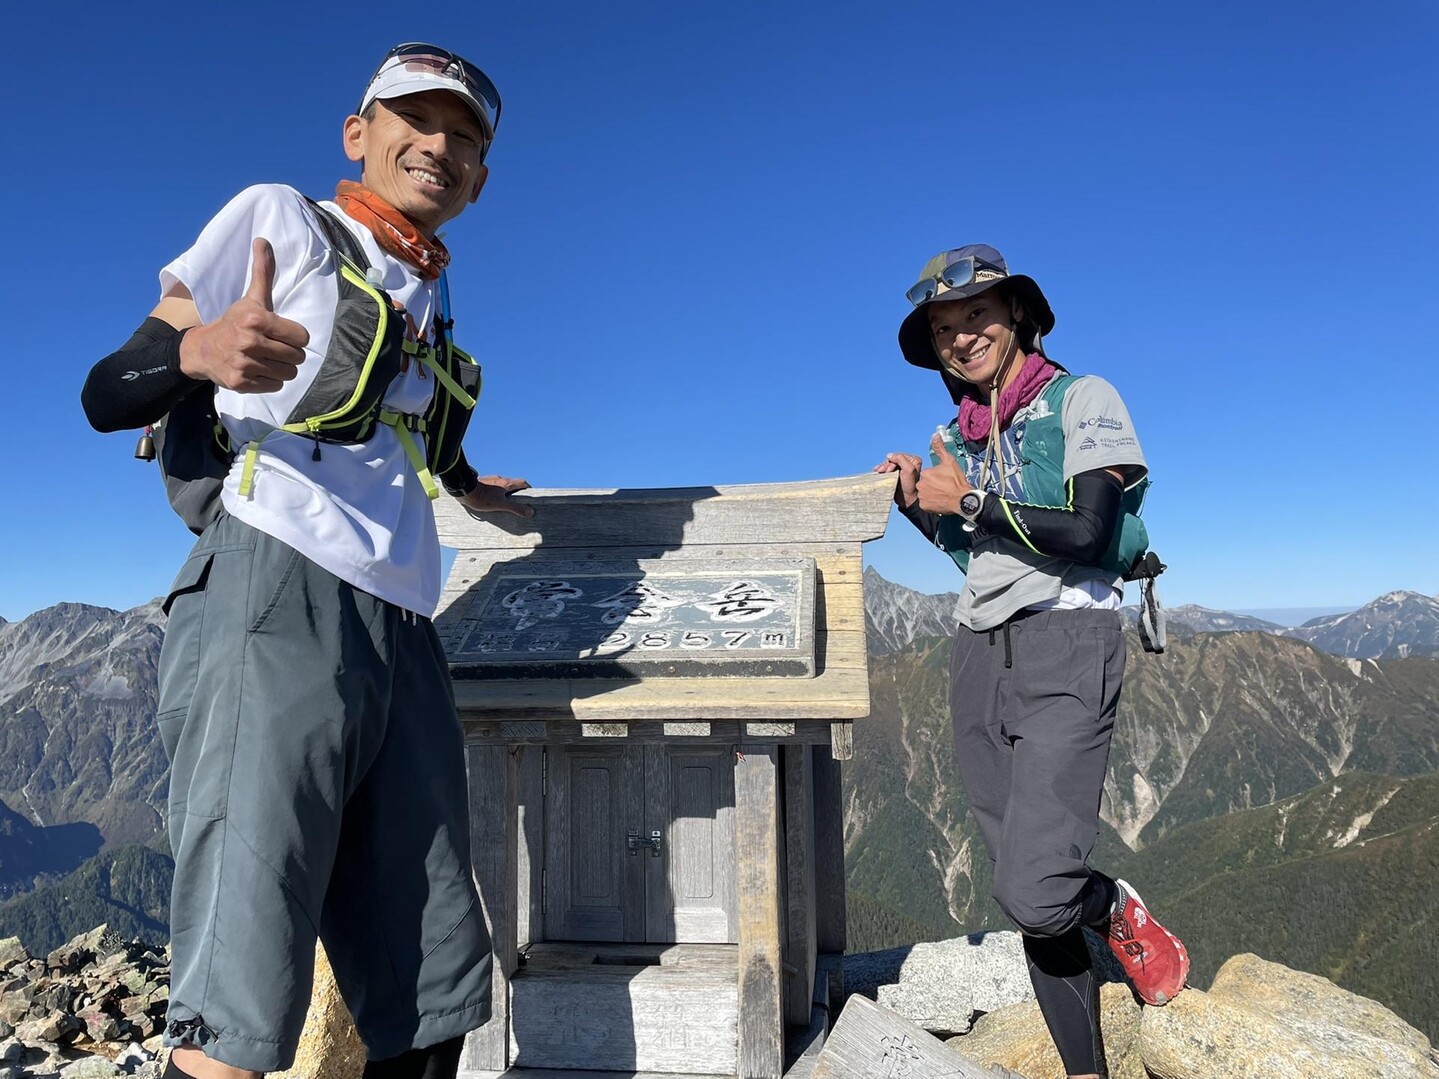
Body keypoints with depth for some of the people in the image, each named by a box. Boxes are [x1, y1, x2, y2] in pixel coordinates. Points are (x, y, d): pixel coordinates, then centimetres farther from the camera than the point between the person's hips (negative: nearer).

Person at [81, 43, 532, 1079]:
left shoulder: (428, 297, 27)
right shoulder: (281, 218, 10)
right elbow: (108, 395, 2)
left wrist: (459, 481, 32)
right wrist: (193, 349, -17)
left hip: (401, 635, 6)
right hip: (278, 600, -6)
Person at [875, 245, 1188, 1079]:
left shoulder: (1082, 400, -3)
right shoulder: (958, 434, 16)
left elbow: (1087, 535, -16)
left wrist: (970, 502, -9)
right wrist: (920, 503, 7)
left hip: (1067, 645, -6)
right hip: (981, 655, 6)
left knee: (1036, 889, -18)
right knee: (1031, 897, 8)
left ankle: (1120, 913, 16)